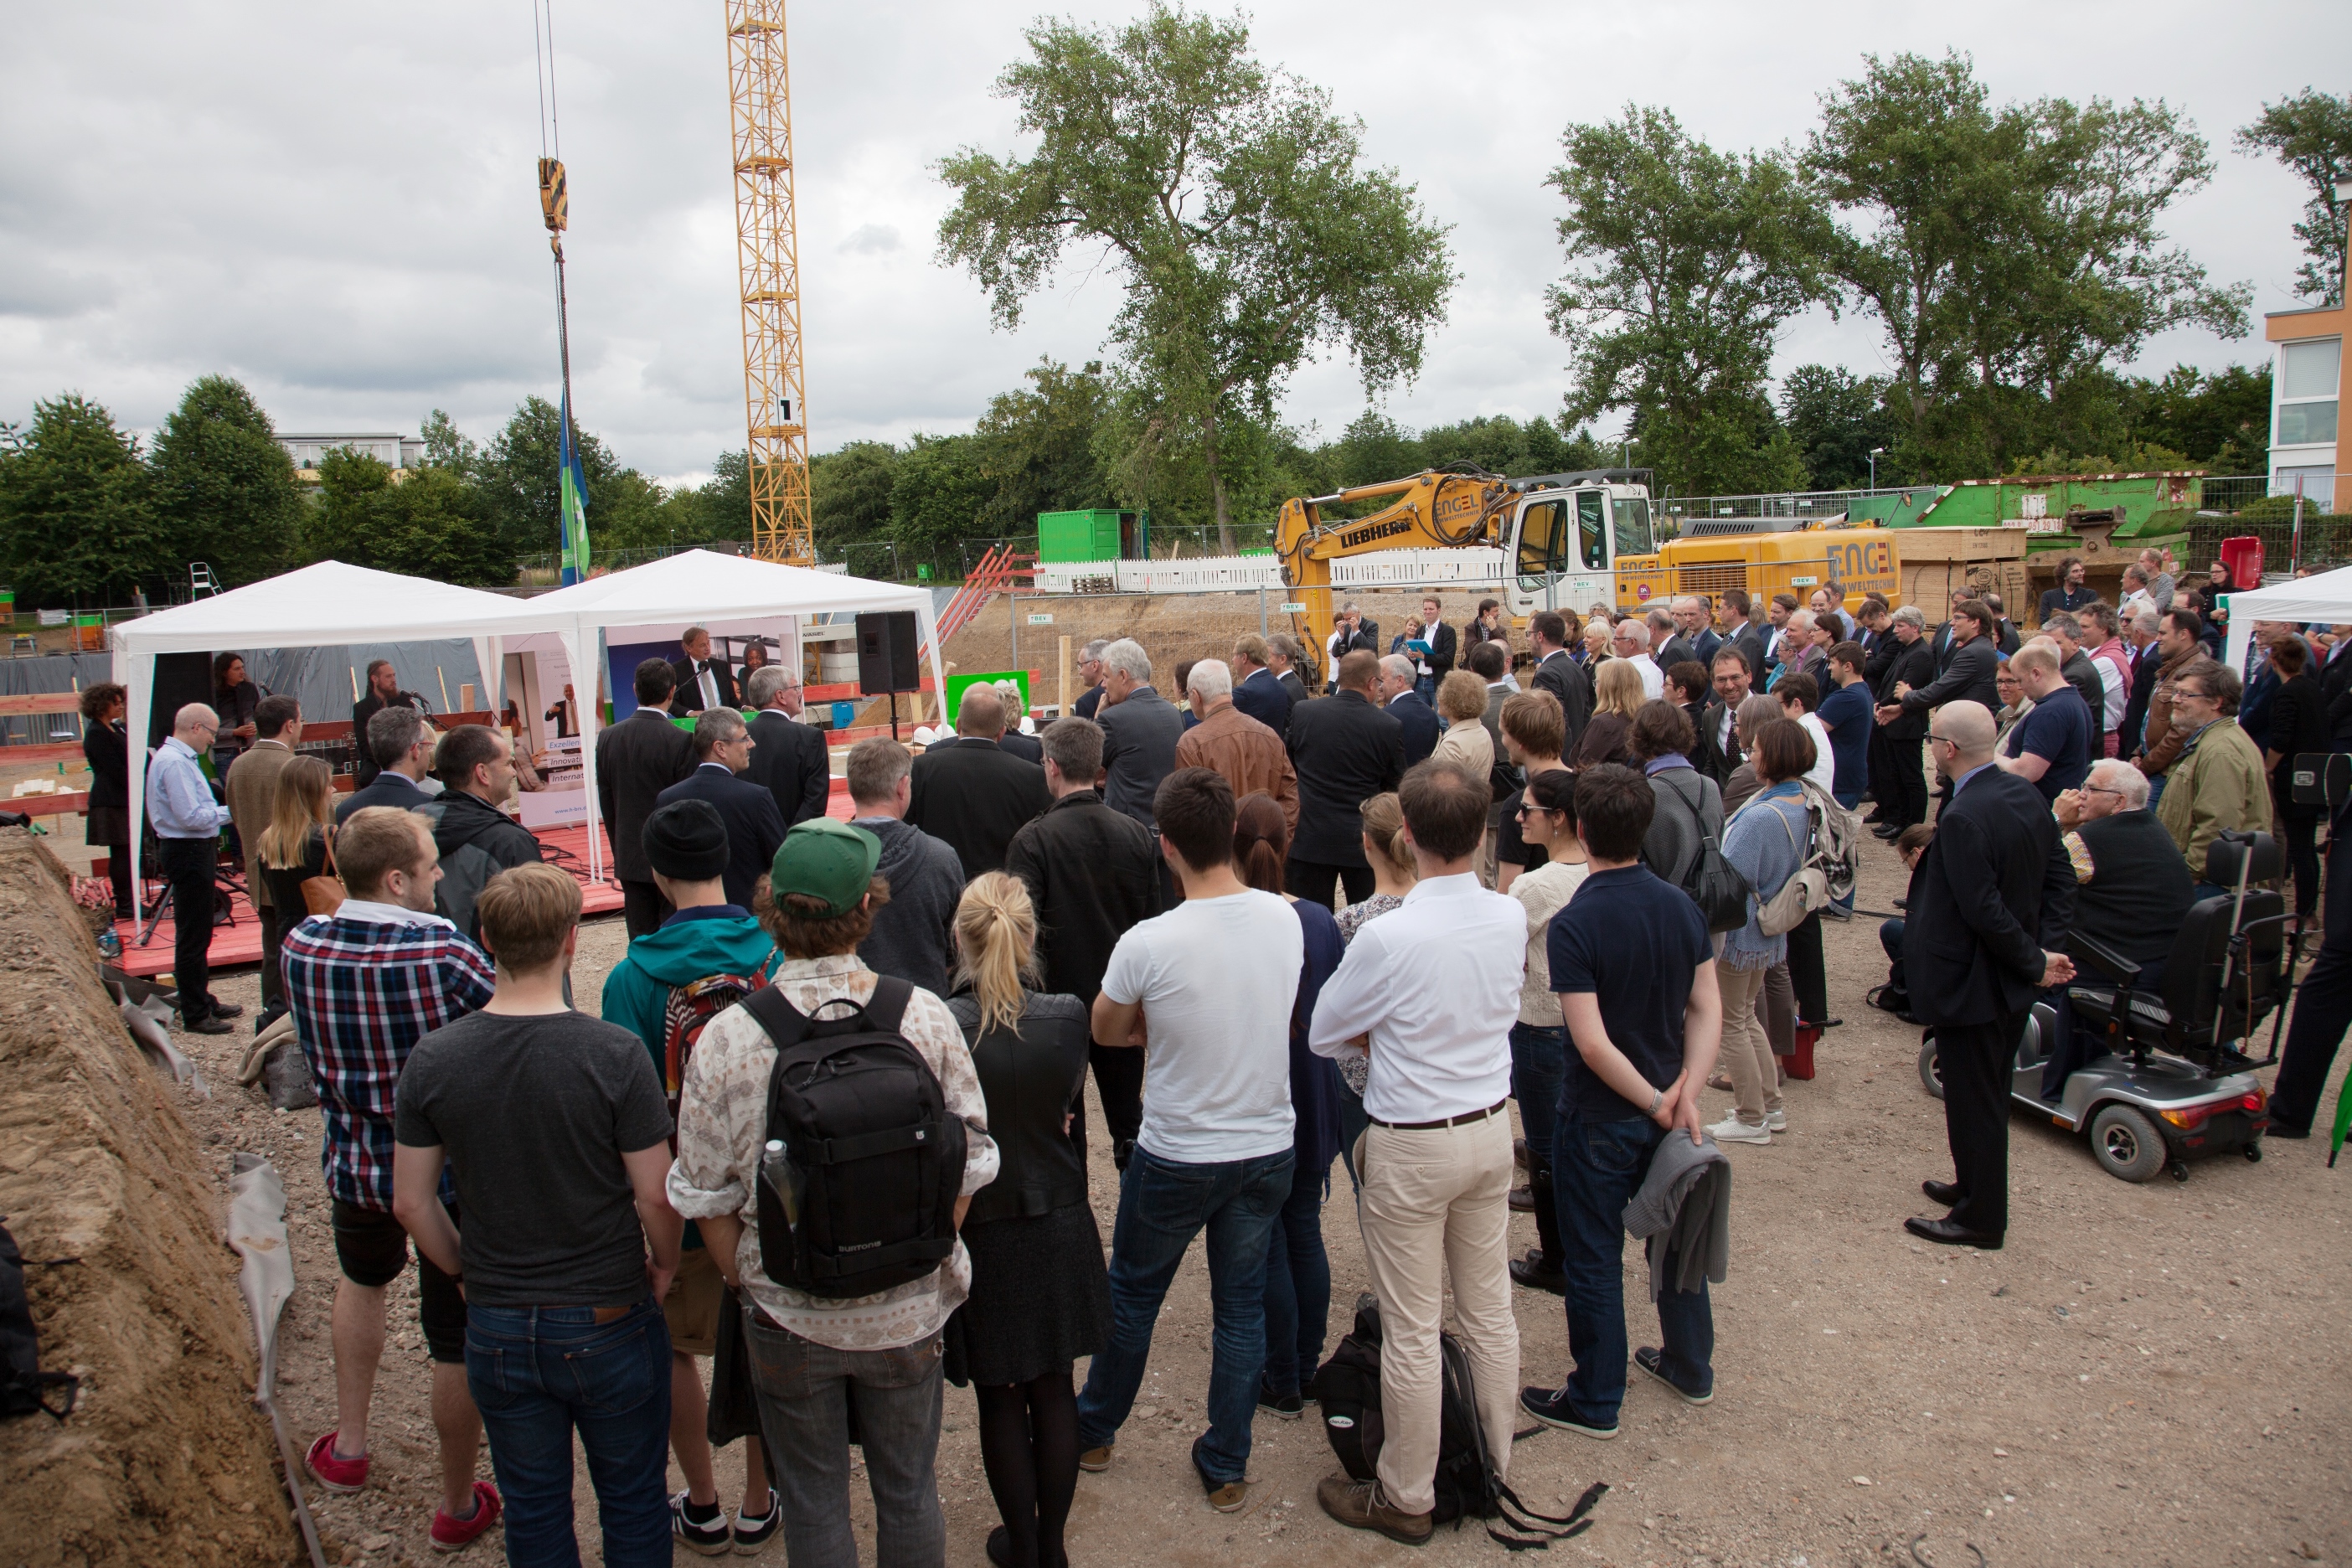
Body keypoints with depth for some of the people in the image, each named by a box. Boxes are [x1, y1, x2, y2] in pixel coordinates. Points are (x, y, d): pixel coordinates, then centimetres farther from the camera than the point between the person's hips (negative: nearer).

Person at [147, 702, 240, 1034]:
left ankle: (202, 999, 32)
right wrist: (230, 812, -12)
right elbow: (191, 817, -23)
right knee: (192, 936, -3)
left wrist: (222, 811, 6)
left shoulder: (180, 758, 13)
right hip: (188, 853, -11)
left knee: (199, 933, 20)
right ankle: (195, 1015, 5)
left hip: (194, 850, 11)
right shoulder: (174, 762, -19)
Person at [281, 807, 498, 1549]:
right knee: (457, 1342, 11)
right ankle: (458, 1507, 27)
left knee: (362, 1279, 35)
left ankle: (347, 1445, 47)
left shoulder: (300, 946, -10)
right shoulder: (447, 956, -28)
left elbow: (312, 1053, 5)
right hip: (450, 1171, -5)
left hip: (353, 1163, 5)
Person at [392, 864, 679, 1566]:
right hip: (610, 1323, -3)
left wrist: (468, 1271, 14)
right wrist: (663, 1265, 5)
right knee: (632, 1507, 17)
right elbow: (656, 1196, -15)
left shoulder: (432, 1059, -10)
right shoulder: (615, 1055, -21)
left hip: (497, 1328, 3)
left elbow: (412, 1202, -2)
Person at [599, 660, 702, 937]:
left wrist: (620, 851, 17)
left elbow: (605, 803, 7)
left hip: (630, 860, 5)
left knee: (640, 940, 10)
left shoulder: (608, 737, 0)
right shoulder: (681, 741, -16)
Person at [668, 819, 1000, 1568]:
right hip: (908, 1310, 1)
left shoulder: (724, 1038, -18)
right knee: (909, 1492, 21)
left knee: (812, 1503, 20)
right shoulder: (925, 1016, -16)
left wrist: (743, 1280, 9)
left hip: (789, 1314, -1)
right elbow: (969, 1161, -7)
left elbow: (706, 1194, -8)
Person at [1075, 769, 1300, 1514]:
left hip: (1177, 1159, -3)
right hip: (1268, 1150, 3)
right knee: (1242, 1306, 18)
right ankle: (1226, 1468, 31)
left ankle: (1094, 1430, 42)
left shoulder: (1147, 944, -25)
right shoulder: (1286, 920, -10)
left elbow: (1106, 1032, -7)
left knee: (1132, 1295, 20)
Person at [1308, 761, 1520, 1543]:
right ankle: (1496, 1463, 38)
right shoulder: (1511, 918, -7)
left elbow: (1322, 1034, -11)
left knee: (1411, 1331, 8)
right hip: (1493, 1128, 6)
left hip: (1413, 1149, -6)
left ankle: (1405, 1499, 24)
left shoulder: (1389, 938, -25)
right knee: (1490, 1310, 20)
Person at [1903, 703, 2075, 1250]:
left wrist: (2034, 962, -15)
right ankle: (1977, 1187, 40)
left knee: (1972, 1102, 6)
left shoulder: (1962, 819, -28)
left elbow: (1984, 911, -28)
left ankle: (1980, 1219, 19)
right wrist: (2046, 948, 0)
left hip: (1970, 984, -9)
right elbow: (2060, 875, 6)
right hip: (2012, 980, 9)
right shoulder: (2027, 795, 0)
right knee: (1990, 1095, 23)